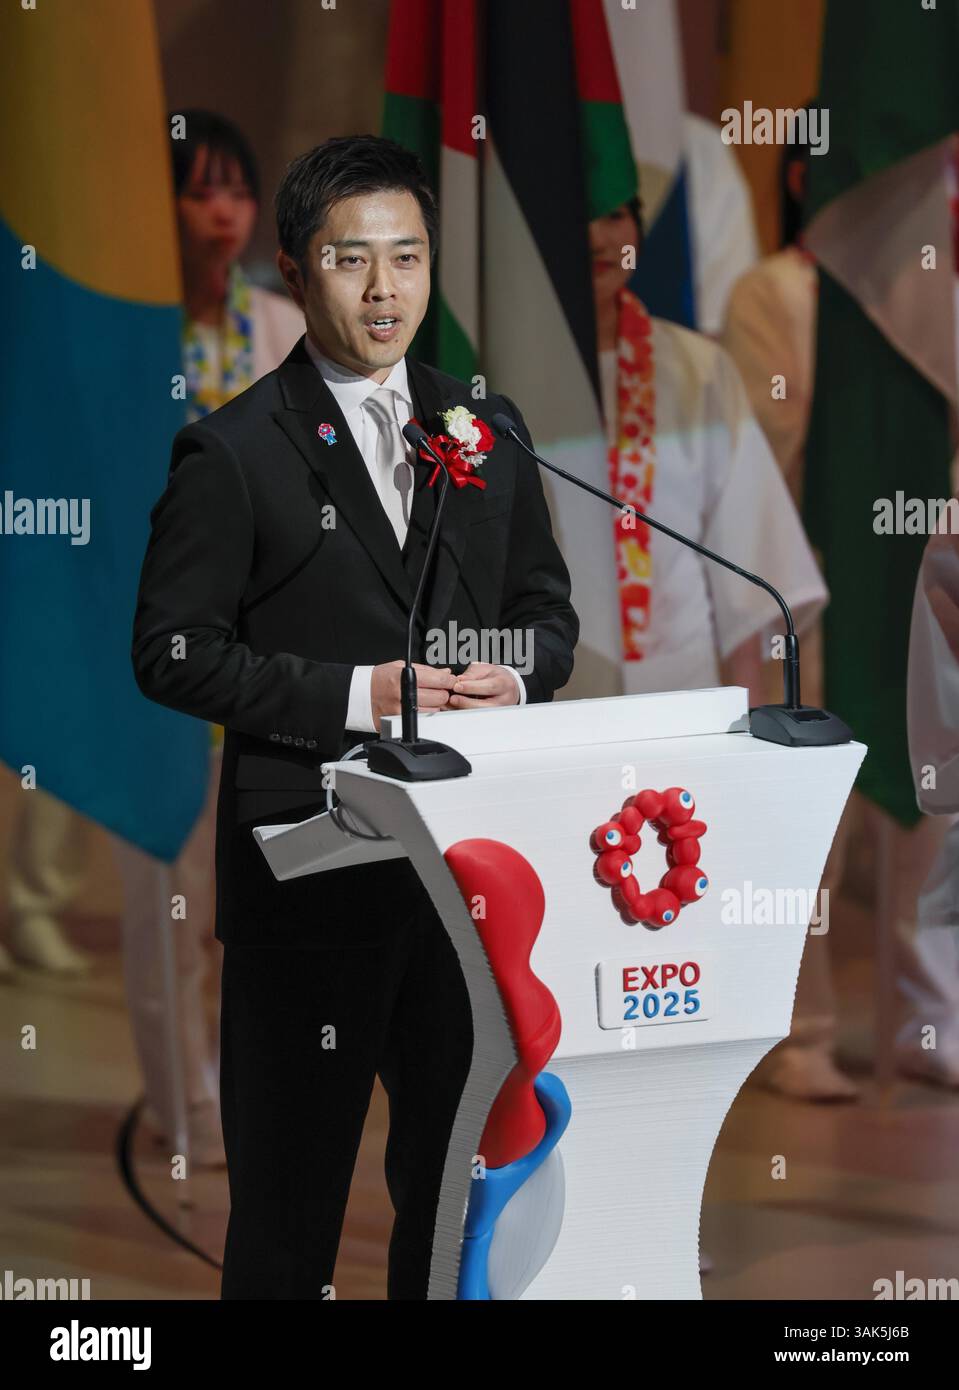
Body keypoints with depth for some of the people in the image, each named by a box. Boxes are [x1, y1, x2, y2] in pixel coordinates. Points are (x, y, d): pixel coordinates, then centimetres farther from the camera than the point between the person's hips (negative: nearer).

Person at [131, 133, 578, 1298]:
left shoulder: (485, 432, 10)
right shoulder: (232, 453, -6)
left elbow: (547, 610, 16)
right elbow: (174, 653, -9)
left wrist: (514, 676, -7)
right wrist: (354, 694, -18)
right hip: (309, 863, -5)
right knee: (290, 1176, 5)